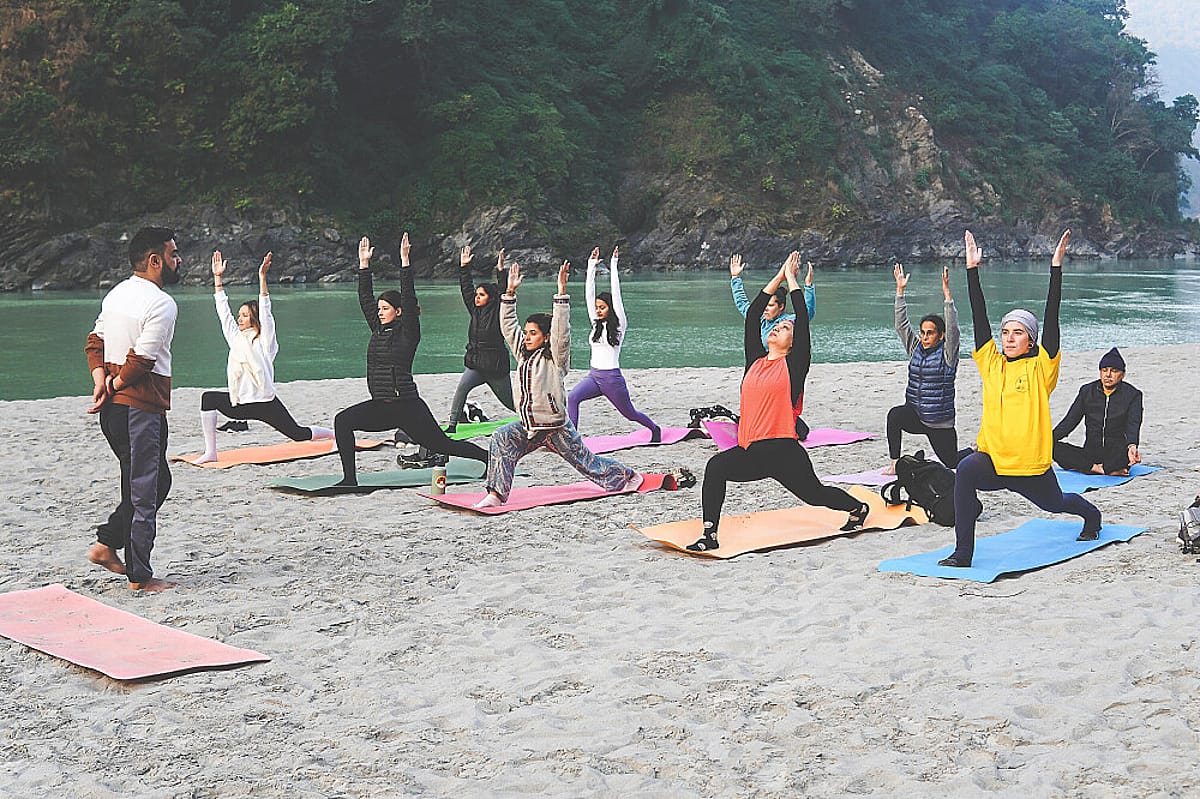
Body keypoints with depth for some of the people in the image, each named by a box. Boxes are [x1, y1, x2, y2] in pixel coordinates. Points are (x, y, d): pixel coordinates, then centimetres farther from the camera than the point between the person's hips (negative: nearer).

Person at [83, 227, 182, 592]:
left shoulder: (116, 294, 13)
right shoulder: (161, 304, -16)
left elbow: (95, 341, 14)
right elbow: (141, 361, -18)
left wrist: (100, 380, 1)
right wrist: (115, 385, -4)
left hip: (113, 410, 9)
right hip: (141, 408, -9)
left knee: (157, 480, 21)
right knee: (145, 492, 0)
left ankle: (107, 544, 20)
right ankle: (140, 576, 7)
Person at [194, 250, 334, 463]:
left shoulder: (264, 340, -7)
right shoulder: (236, 338, 8)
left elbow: (265, 311, -17)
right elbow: (223, 312, 8)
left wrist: (262, 277, -26)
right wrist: (217, 277, 5)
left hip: (265, 403, -6)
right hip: (241, 404, 6)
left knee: (298, 434, -2)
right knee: (208, 398, -9)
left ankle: (336, 434, 26)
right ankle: (210, 452, -8)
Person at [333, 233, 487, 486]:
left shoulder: (407, 332, -7)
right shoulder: (378, 330, 11)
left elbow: (409, 298, -17)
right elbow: (365, 299, 12)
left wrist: (404, 261, -20)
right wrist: (364, 264, 9)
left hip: (407, 407, -7)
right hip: (381, 407, 7)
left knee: (442, 444, 2)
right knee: (343, 421, -12)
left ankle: (491, 460, 22)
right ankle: (349, 479, -10)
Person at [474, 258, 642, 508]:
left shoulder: (555, 357, -10)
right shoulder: (523, 354, 8)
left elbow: (561, 332, -26)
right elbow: (508, 327, 6)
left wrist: (561, 293, -32)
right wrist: (510, 292, -1)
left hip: (557, 428, -6)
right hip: (528, 427, 6)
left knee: (586, 461, 6)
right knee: (501, 439, -17)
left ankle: (627, 476, 29)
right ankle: (497, 494, -17)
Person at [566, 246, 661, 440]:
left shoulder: (619, 325, -5)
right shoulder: (596, 323, 9)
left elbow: (616, 294, -11)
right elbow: (589, 294, 6)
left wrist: (613, 266, -11)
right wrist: (591, 266, 3)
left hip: (612, 377, -5)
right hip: (593, 375, 5)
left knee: (629, 413, 13)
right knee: (572, 397, -24)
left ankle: (655, 429, 41)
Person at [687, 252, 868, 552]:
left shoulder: (794, 365, -1)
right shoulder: (756, 360, 13)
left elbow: (802, 318, -4)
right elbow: (752, 316, 14)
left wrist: (792, 278, 5)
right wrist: (778, 277, 16)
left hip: (783, 451, -4)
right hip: (750, 453, 4)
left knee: (815, 494, 11)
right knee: (715, 467, -23)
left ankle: (858, 508, 42)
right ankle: (709, 535, -22)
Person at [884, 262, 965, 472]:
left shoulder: (947, 353, -8)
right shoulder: (916, 349, 5)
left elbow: (952, 327, -23)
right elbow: (901, 324, 0)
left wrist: (946, 292, -31)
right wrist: (900, 290, -8)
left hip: (940, 423, -4)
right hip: (915, 415, 4)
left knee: (952, 463, 5)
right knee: (895, 415, -30)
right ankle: (895, 463, -22)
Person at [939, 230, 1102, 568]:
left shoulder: (1040, 367, -6)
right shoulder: (991, 363, 3)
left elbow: (1051, 318, -13)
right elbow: (979, 317, -1)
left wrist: (1056, 267, -19)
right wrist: (972, 269, -5)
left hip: (1030, 463, -2)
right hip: (993, 458, 2)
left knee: (1054, 503, 23)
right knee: (965, 471, -32)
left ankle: (1092, 515, 62)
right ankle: (963, 552, -26)